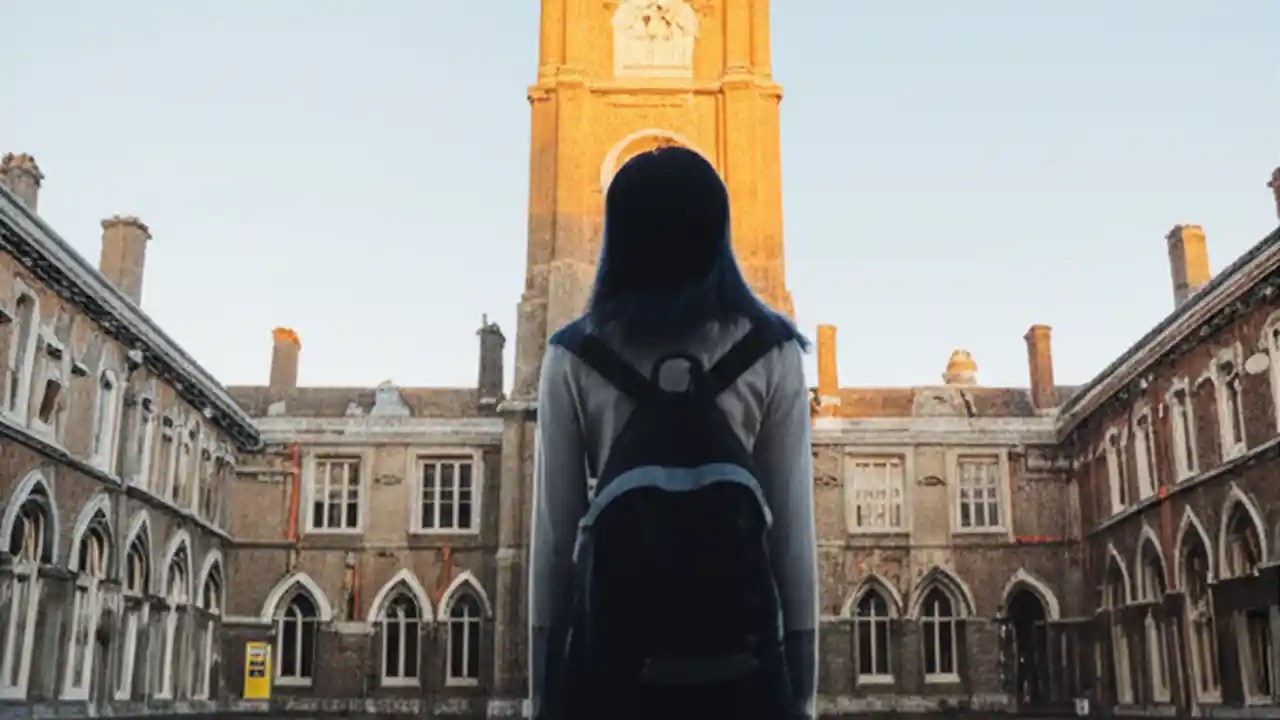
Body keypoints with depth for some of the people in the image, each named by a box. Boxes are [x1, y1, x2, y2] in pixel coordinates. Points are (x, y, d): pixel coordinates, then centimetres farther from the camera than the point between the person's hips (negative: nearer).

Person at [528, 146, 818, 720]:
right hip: (736, 648, 0)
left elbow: (553, 530, 2)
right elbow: (794, 526, 1)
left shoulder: (574, 355, 3)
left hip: (611, 637, 0)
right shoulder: (769, 349, 3)